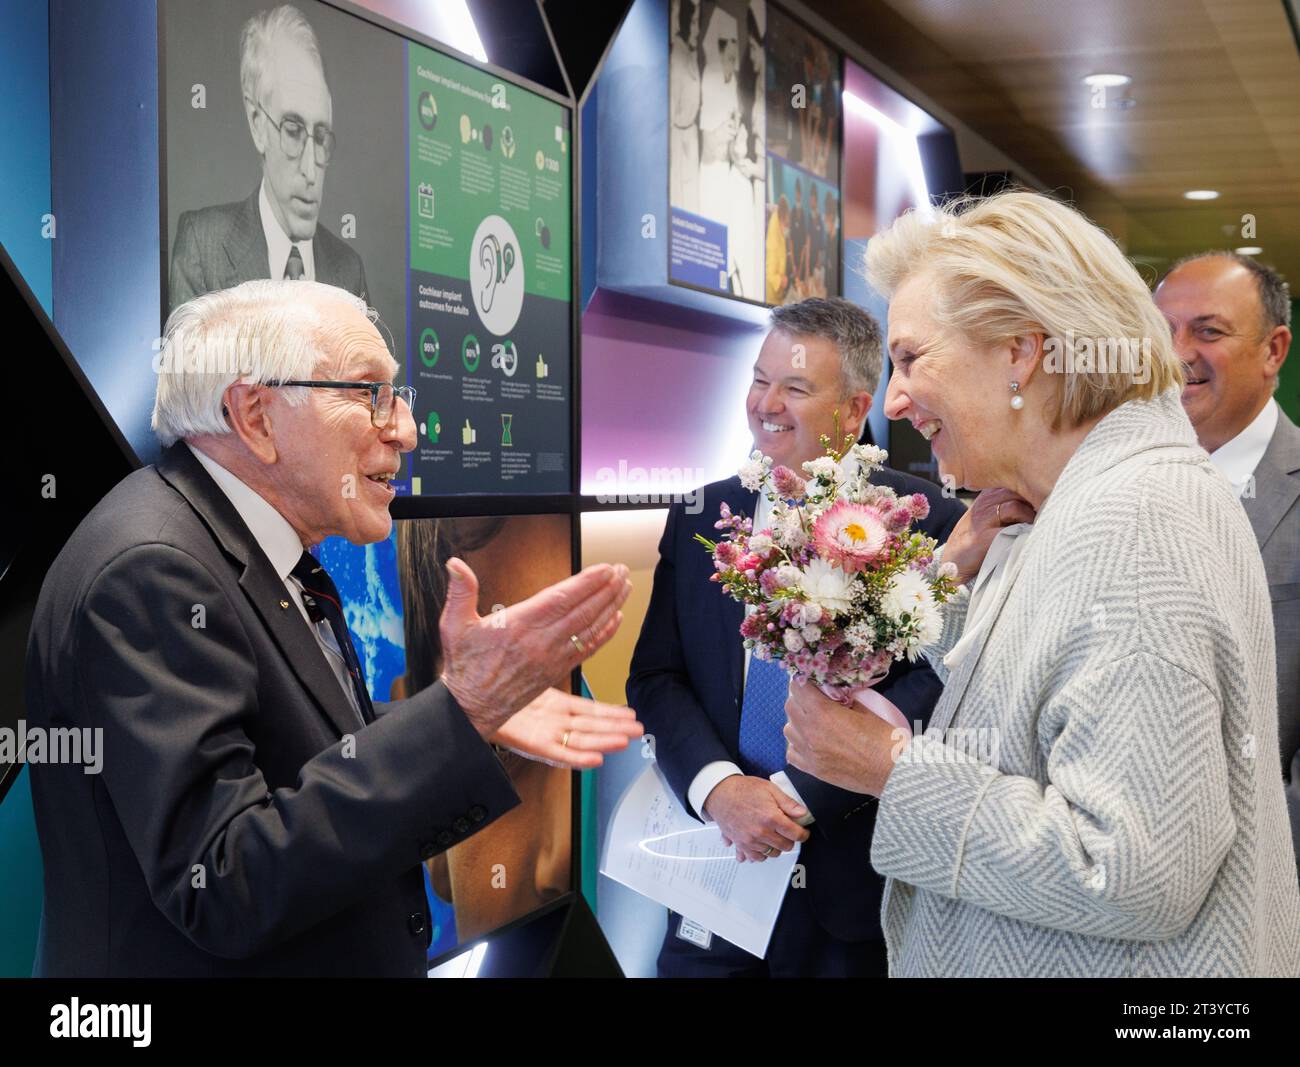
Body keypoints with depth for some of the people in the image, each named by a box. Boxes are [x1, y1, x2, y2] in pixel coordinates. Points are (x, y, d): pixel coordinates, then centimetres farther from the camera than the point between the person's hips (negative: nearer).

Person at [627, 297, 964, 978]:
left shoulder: (926, 521, -7)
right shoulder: (698, 519, 5)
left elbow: (933, 685, -14)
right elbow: (655, 678, 2)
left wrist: (799, 793, -18)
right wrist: (718, 788, -14)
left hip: (855, 882, -3)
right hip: (716, 864, 3)